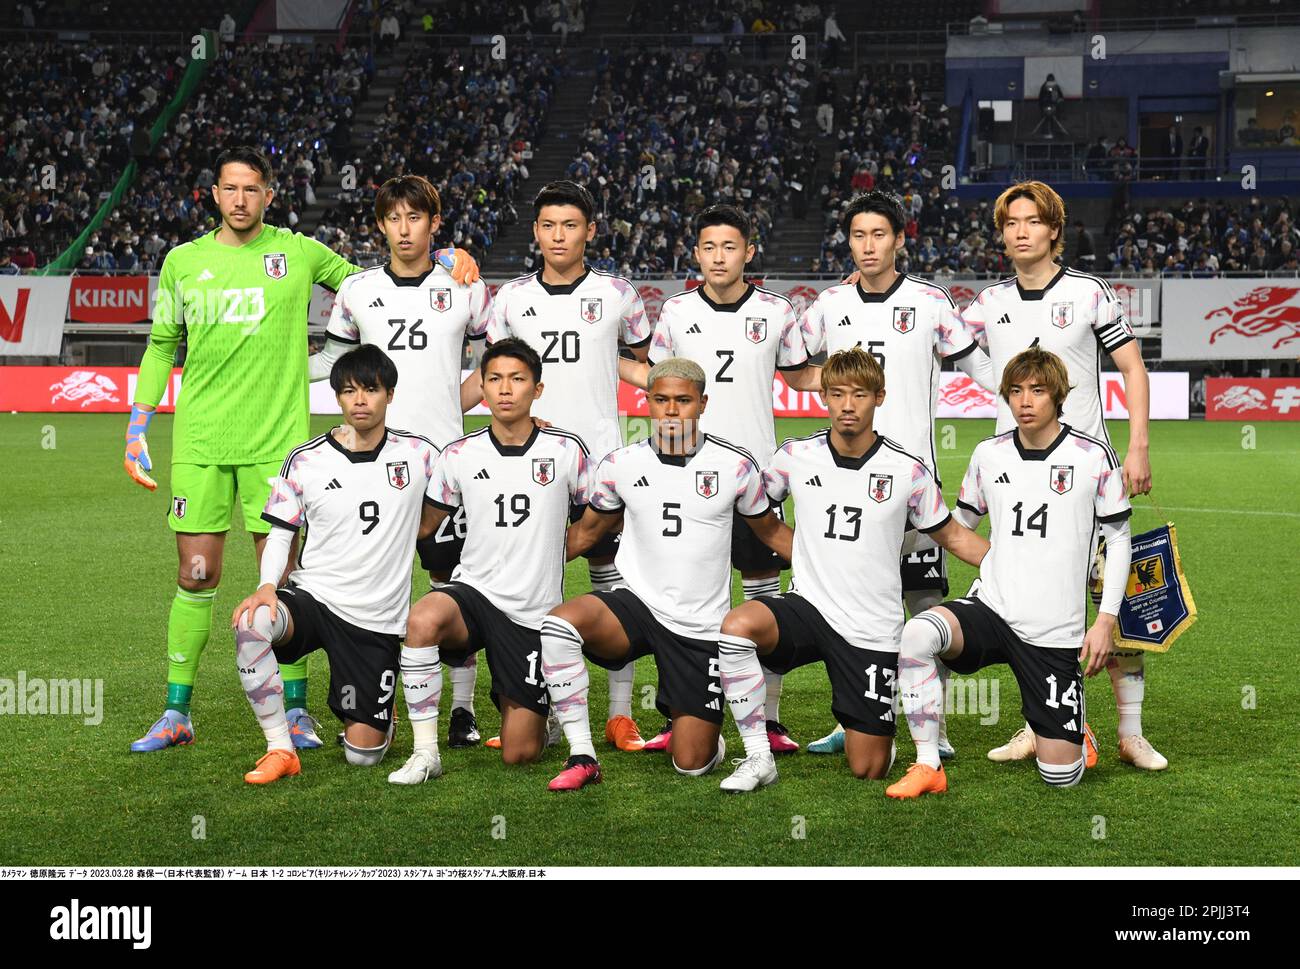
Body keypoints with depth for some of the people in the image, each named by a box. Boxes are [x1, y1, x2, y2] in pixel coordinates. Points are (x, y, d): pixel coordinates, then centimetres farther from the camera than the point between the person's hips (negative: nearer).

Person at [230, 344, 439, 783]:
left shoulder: (419, 454, -1)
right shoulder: (304, 461, -2)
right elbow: (280, 533, 0)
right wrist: (267, 585, -15)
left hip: (378, 620, 0)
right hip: (311, 596, 0)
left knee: (362, 754, -4)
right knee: (252, 623, -36)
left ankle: (379, 717, 36)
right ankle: (280, 748, -19)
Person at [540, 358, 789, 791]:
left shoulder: (736, 466, -4)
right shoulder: (620, 464, 0)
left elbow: (771, 532, 10)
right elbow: (587, 531, 16)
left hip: (701, 626, -1)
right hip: (637, 604, 1)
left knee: (691, 764, -3)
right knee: (559, 622, -32)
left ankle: (696, 721, 36)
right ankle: (582, 757, -19)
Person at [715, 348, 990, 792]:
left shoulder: (908, 471, -4)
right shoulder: (796, 457, -1)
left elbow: (952, 537, 7)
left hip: (872, 630, 0)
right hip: (808, 605, 1)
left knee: (869, 769, 1)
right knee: (738, 625, -34)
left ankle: (875, 726, 39)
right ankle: (758, 758, -19)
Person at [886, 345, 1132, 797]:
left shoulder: (1093, 456, -4)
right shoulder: (989, 454, 4)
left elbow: (1118, 539, 3)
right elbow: (960, 523, 19)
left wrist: (1105, 621, -3)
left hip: (1056, 633, -2)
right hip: (990, 608, 2)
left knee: (1061, 776, -1)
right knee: (914, 635, -33)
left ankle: (1074, 721, 37)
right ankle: (928, 767, -17)